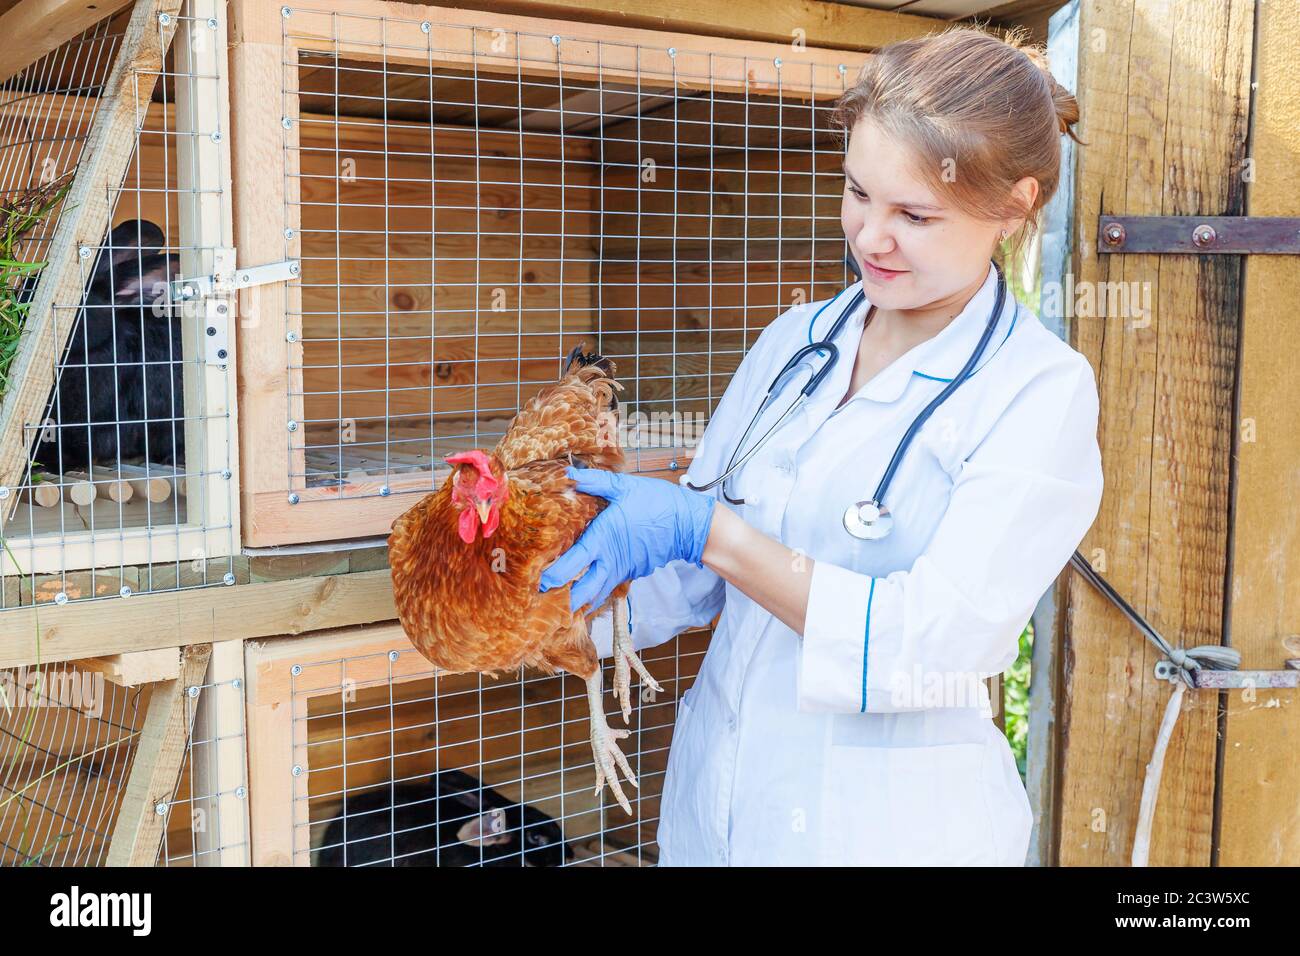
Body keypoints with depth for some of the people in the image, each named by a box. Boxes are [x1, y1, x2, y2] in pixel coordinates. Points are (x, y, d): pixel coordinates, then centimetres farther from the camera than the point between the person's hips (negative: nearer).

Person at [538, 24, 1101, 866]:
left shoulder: (1041, 393, -13)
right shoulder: (794, 340, 4)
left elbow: (924, 643, -21)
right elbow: (691, 565, 7)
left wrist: (708, 532, -23)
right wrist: (580, 623, -10)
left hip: (889, 824, -5)